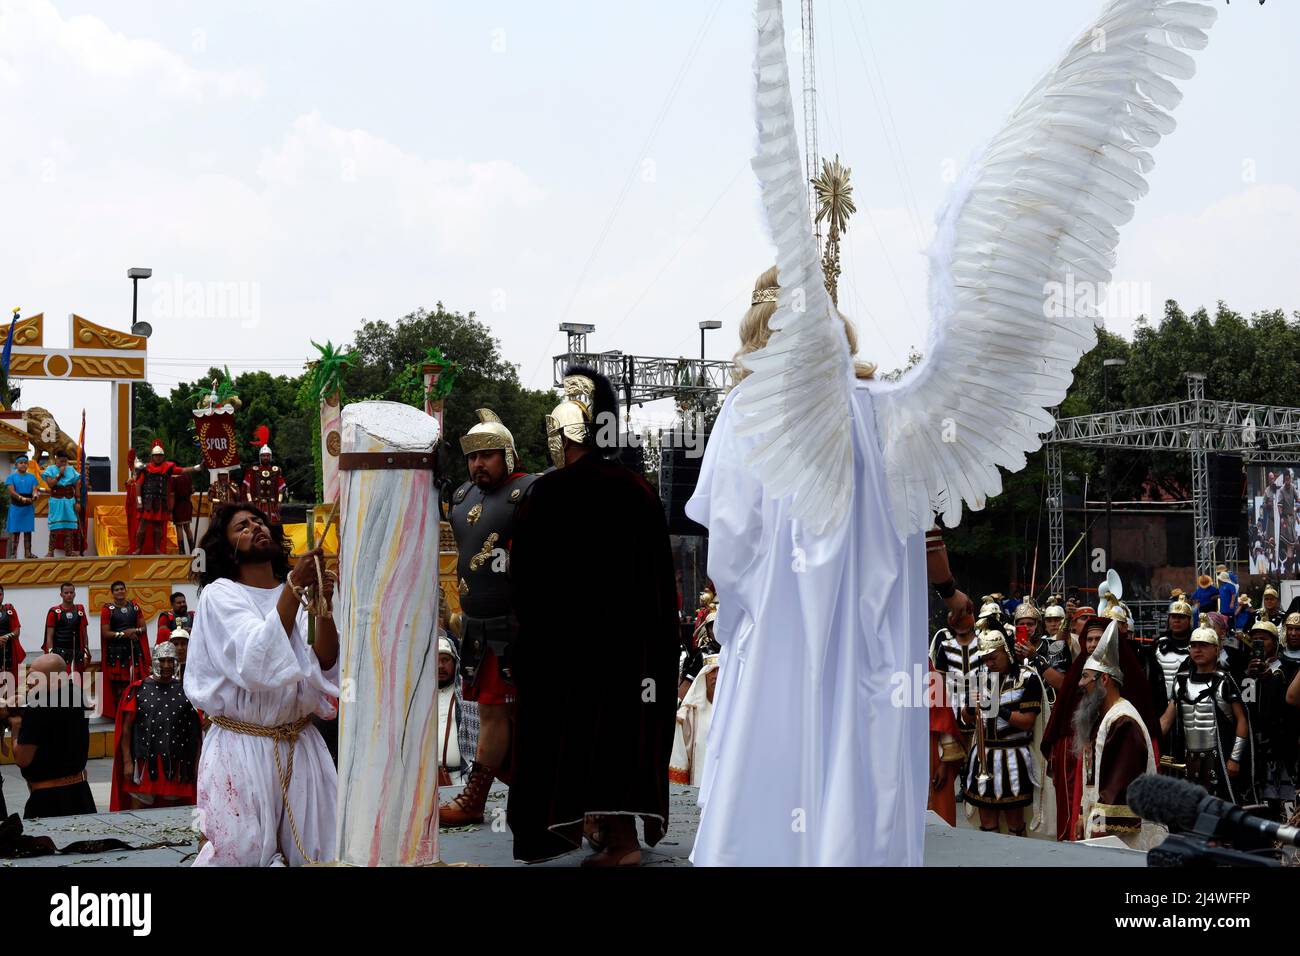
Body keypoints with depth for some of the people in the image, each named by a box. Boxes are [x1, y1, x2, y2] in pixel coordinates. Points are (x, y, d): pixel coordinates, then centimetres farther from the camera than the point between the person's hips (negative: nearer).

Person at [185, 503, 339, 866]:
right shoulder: (220, 595, -4)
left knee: (317, 854, 4)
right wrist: (294, 587, -24)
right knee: (244, 855, -3)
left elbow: (325, 668, -4)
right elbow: (257, 663, -20)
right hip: (241, 751, -4)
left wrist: (324, 606, -18)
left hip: (301, 747, 4)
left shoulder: (298, 593, 7)